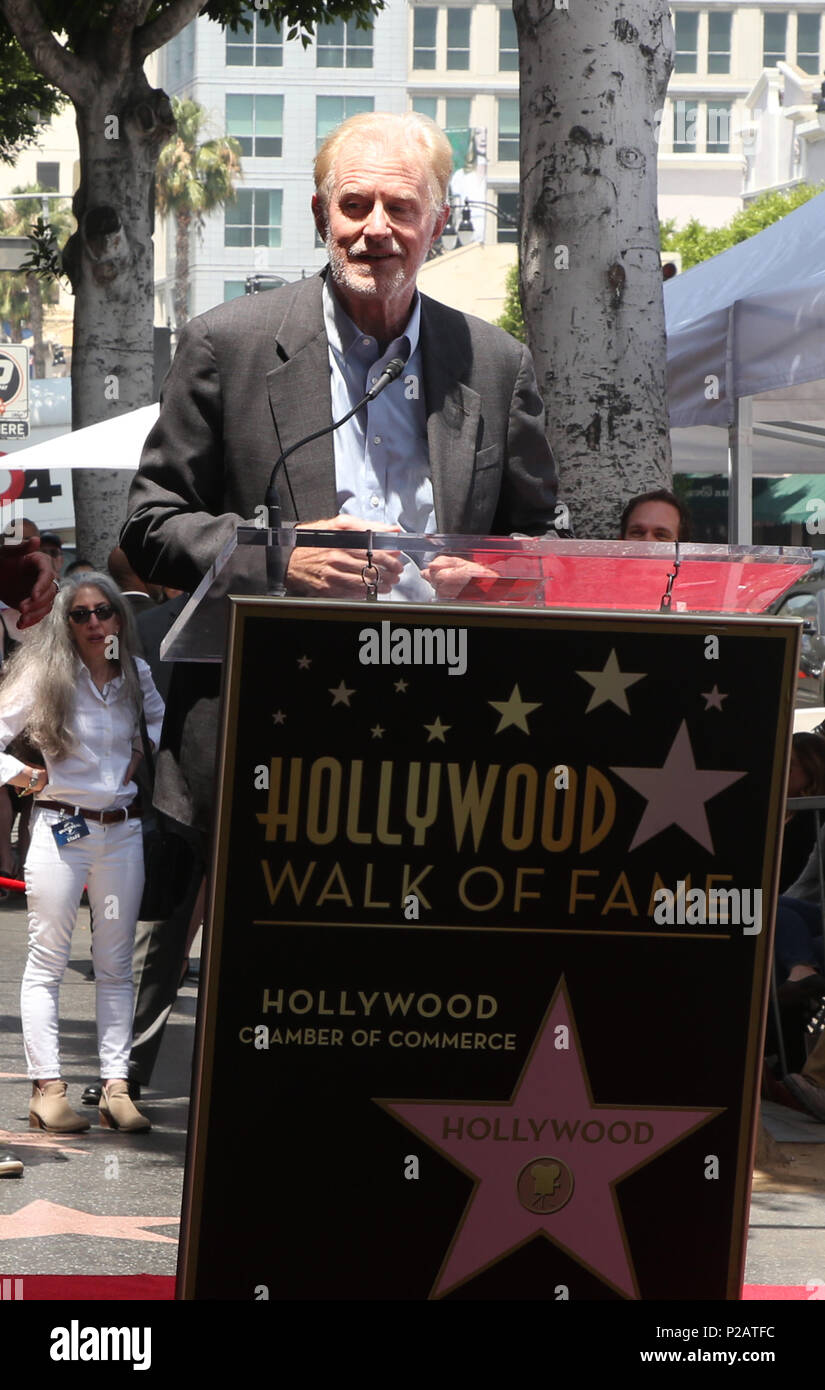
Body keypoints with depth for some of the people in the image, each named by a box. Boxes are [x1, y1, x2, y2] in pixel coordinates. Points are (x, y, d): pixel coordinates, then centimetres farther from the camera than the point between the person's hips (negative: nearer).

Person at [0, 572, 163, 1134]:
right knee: (47, 962, -3)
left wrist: (145, 751, 9)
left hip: (123, 830, 4)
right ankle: (48, 1088, -2)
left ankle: (116, 1087, 7)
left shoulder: (136, 675, 7)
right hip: (61, 829, -4)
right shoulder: (45, 677, -6)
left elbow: (158, 717, 26)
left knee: (116, 964, 5)